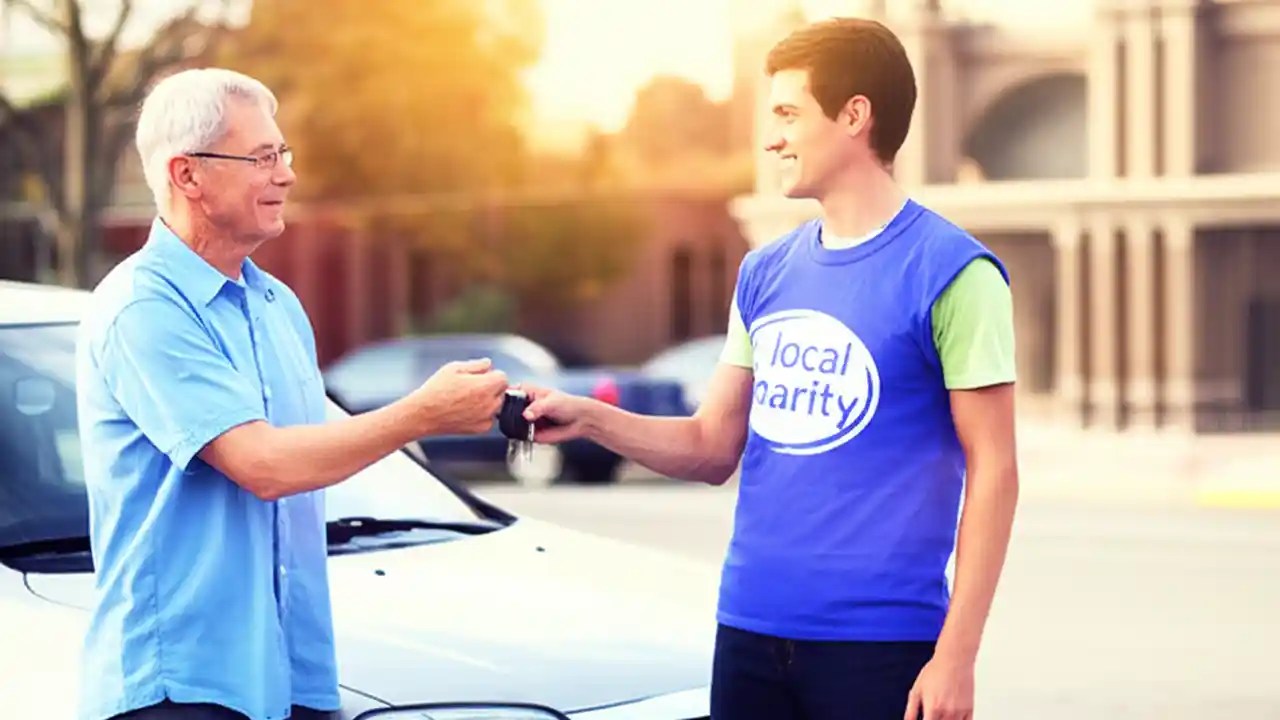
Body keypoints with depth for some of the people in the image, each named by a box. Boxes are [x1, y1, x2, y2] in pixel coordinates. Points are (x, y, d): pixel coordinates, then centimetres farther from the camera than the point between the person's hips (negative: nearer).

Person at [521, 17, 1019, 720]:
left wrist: (956, 654, -14)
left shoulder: (951, 273, -7)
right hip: (750, 628, 6)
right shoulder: (766, 273, 11)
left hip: (880, 641, -6)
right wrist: (589, 419, -1)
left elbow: (992, 472, -9)